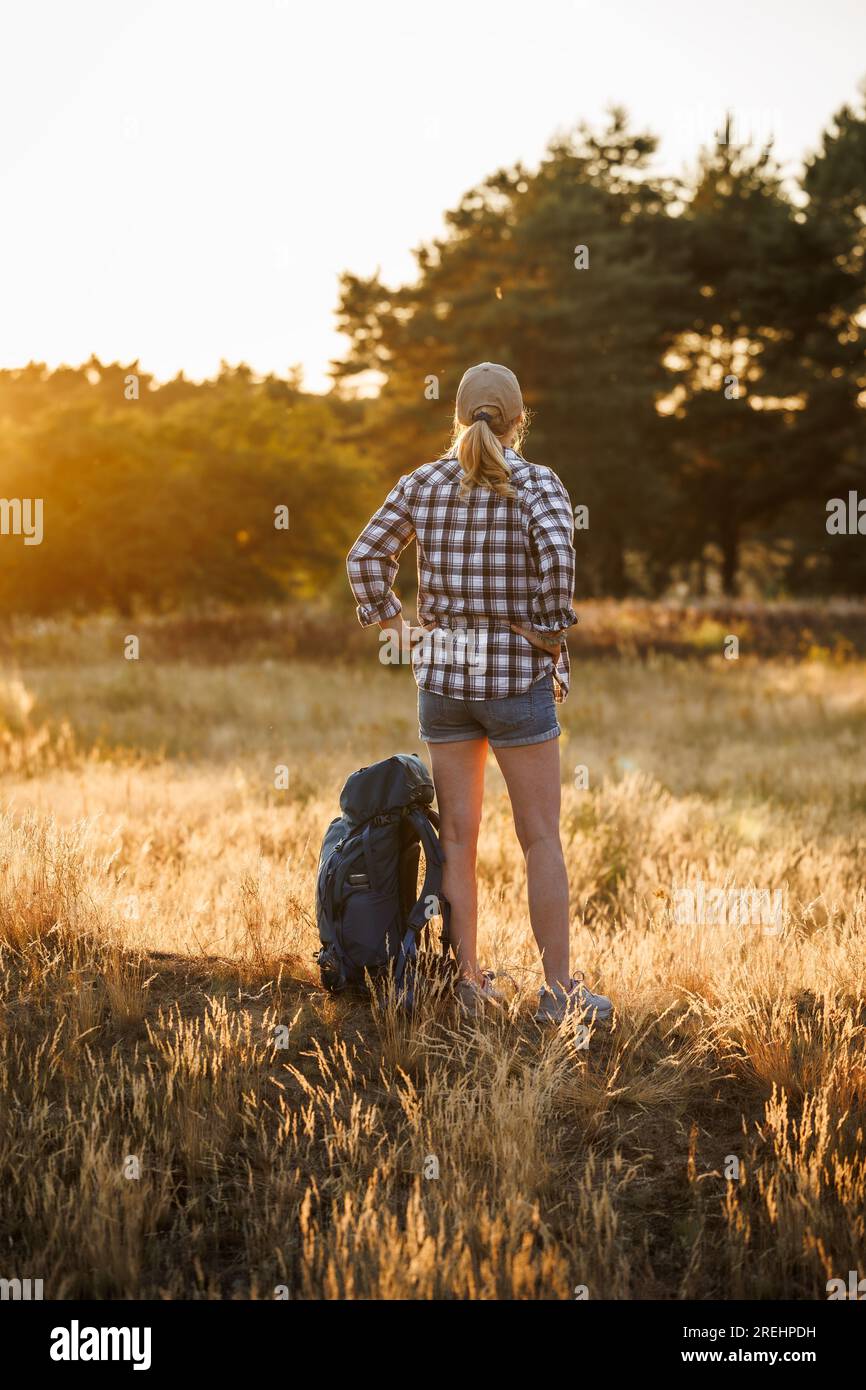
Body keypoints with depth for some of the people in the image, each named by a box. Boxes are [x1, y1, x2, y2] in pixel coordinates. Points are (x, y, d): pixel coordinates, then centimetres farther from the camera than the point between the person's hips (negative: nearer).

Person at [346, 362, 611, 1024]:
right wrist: (554, 632, -12)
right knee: (542, 838, 5)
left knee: (458, 837, 11)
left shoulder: (424, 483, 4)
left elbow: (365, 558, 5)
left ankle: (468, 980, 16)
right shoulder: (536, 483, -8)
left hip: (443, 677, 4)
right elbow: (558, 556, -25)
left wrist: (394, 624, 13)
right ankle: (559, 989, 7)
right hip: (518, 678, -3)